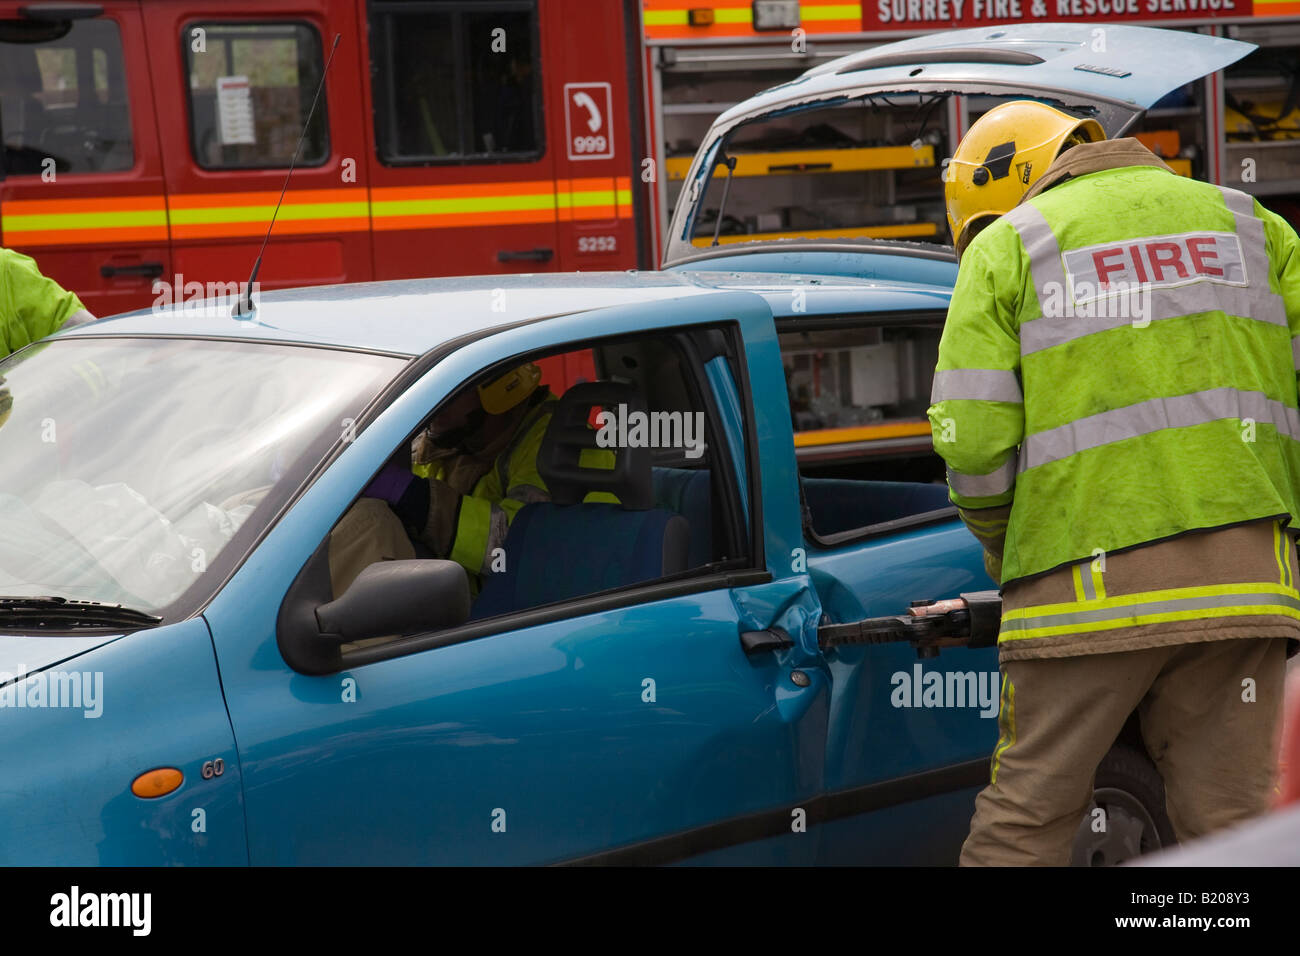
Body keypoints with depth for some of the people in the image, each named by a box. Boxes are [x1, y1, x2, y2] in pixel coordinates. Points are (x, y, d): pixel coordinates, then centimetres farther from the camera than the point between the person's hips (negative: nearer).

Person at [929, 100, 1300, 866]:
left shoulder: (1006, 248, 9)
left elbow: (973, 438, -2)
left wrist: (1004, 554, 14)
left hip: (1090, 586, -3)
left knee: (1025, 821, 4)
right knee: (1229, 824, 4)